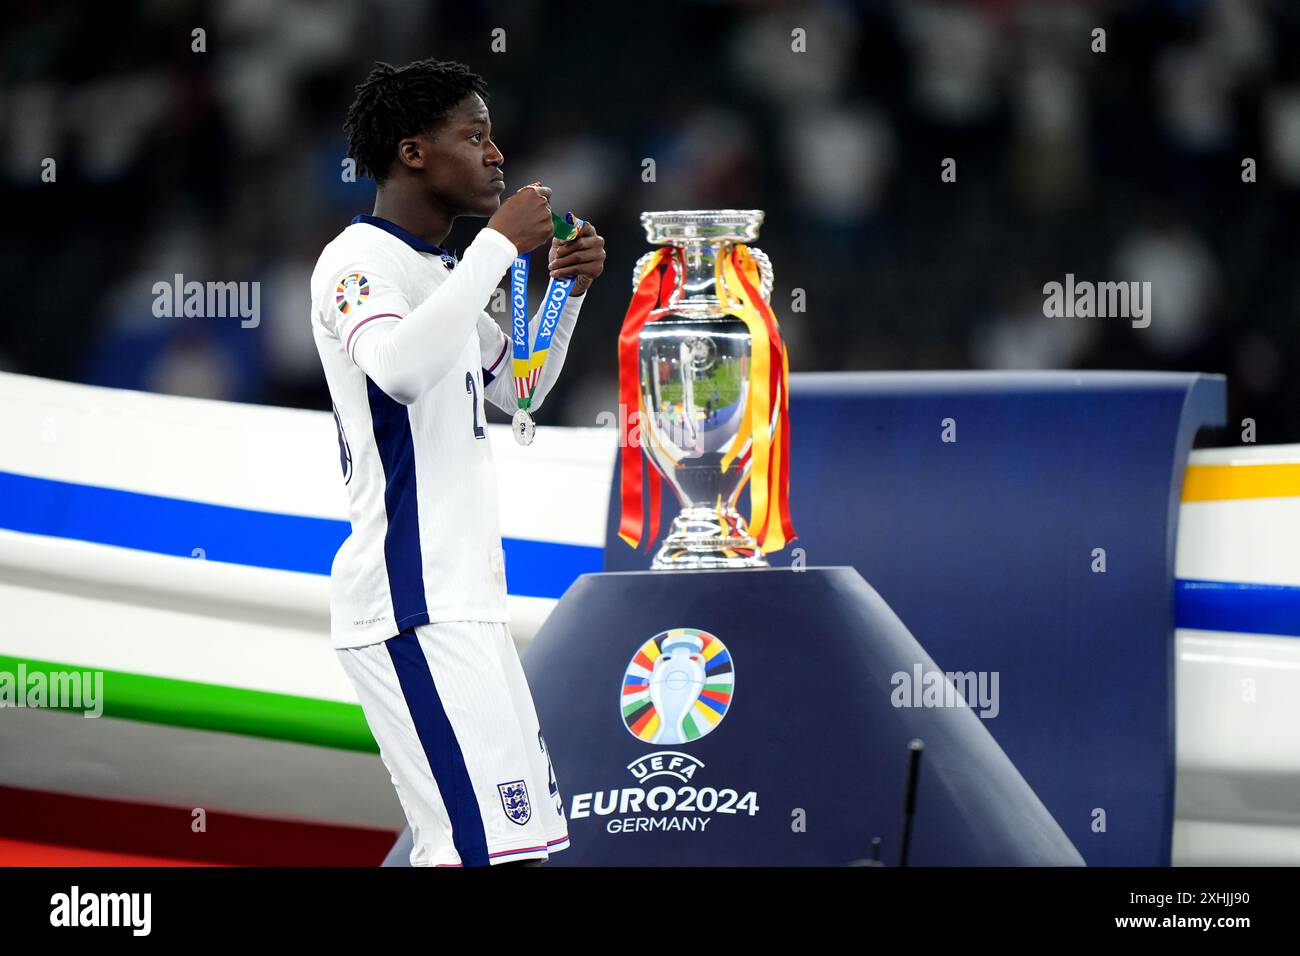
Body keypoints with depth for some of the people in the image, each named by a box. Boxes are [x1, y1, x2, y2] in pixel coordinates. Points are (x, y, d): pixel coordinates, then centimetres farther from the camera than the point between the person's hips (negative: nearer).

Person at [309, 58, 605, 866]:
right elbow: (400, 369, -32)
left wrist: (568, 289, 15)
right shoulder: (359, 262, -10)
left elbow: (518, 388, 33)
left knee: (523, 842, 8)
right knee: (486, 851, -19)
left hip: (461, 603, 10)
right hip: (413, 607, -10)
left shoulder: (434, 273, 20)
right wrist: (500, 245, -23)